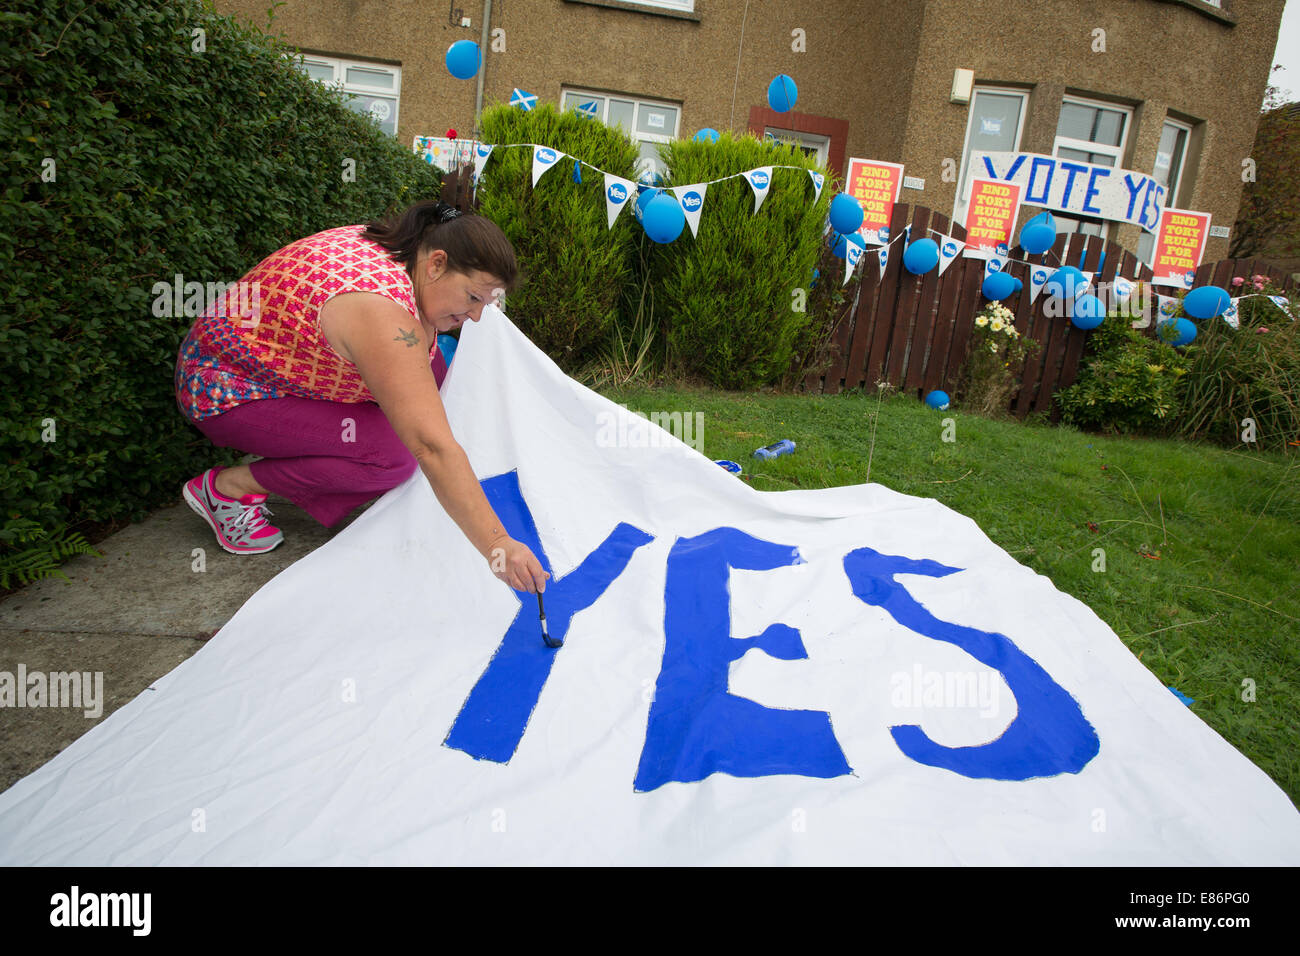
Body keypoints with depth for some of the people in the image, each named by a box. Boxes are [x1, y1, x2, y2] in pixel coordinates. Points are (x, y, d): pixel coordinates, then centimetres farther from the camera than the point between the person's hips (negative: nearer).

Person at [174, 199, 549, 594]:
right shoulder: (379, 309, -35)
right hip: (229, 389, -9)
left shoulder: (396, 246, -7)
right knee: (394, 455, -22)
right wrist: (497, 547, -40)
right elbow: (434, 448, -40)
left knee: (430, 366, 0)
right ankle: (228, 487, -7)